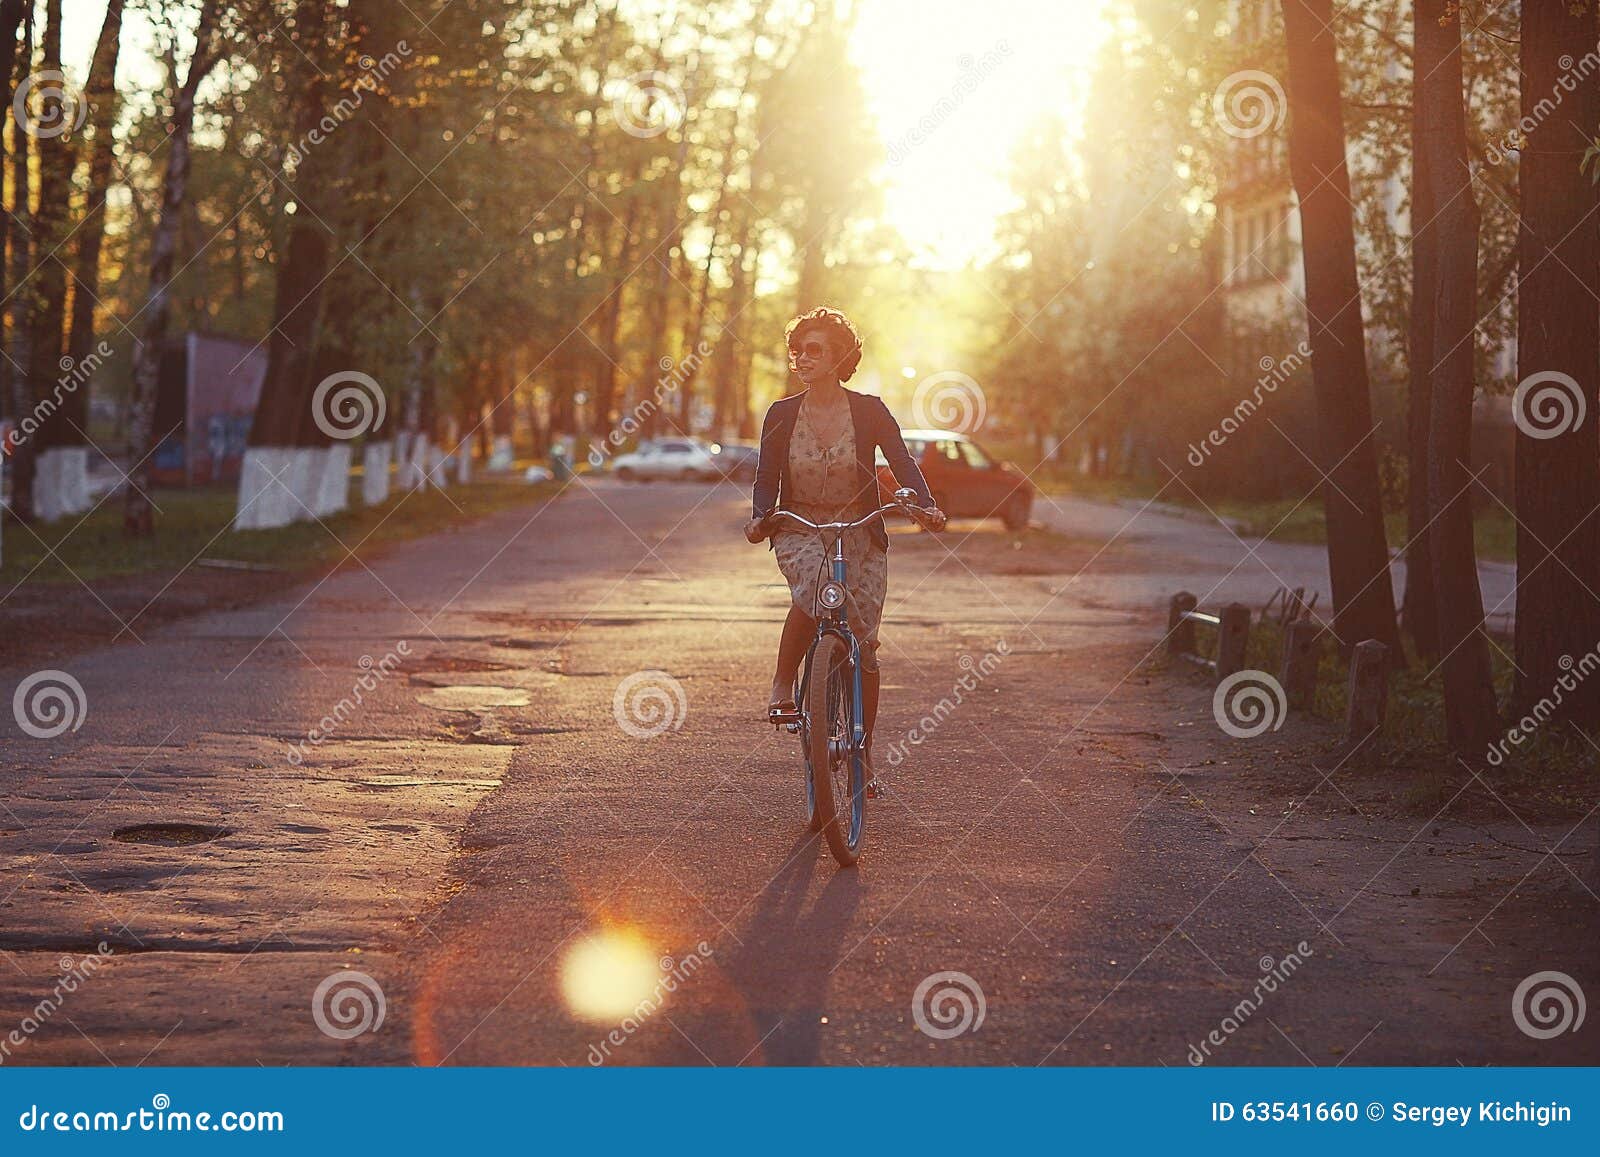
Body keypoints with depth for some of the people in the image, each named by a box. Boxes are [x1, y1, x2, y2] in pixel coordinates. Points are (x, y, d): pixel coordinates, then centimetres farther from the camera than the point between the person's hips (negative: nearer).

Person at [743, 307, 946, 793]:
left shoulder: (869, 410, -2)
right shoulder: (782, 414, 2)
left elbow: (902, 463, -11)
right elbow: (766, 478, 0)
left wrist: (925, 506, -30)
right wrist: (760, 517, -21)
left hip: (859, 534, 0)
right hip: (798, 531, 0)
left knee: (864, 644, -4)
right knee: (815, 588, -36)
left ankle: (863, 756, 10)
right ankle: (783, 684, -17)